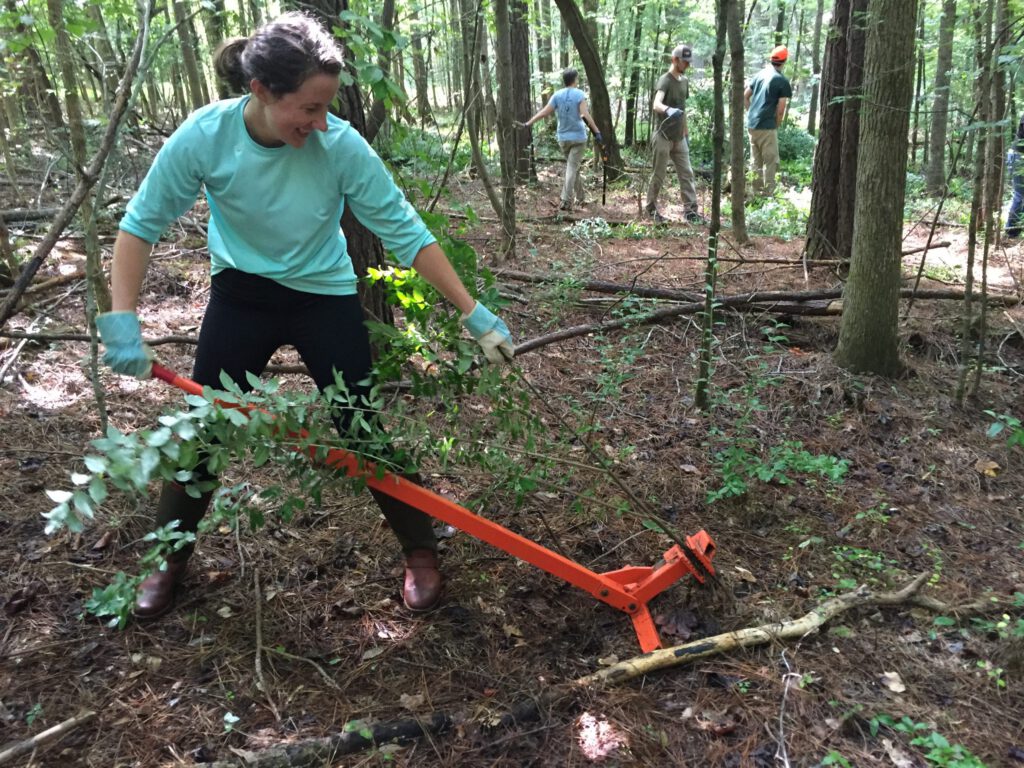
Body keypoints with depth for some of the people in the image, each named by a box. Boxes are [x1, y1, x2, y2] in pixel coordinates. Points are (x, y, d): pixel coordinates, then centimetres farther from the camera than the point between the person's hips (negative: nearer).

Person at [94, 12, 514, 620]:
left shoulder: (341, 145, -26)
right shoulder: (204, 137, -23)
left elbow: (405, 230, -19)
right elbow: (142, 224, -10)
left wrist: (474, 312, -19)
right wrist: (122, 319, -18)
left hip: (325, 297, -1)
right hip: (241, 295, 2)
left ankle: (421, 551, 20)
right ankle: (168, 562, 30)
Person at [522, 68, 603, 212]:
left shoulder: (557, 95, 2)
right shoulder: (579, 94, -7)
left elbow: (544, 112, -4)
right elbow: (585, 115, -18)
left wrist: (528, 123, 1)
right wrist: (597, 132, -17)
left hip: (563, 137, 4)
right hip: (578, 137, -4)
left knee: (573, 167, 19)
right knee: (572, 168, -5)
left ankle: (580, 198, 24)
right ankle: (566, 201, -14)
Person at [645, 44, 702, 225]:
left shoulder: (684, 81, 11)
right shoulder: (664, 81, -14)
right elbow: (656, 105, -32)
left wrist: (686, 132, 19)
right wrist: (668, 110, -53)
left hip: (679, 137, 7)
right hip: (663, 136, -7)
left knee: (687, 173, 2)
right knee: (658, 176, 1)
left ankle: (690, 209, 3)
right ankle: (651, 208, 15)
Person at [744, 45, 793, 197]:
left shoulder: (759, 74, 10)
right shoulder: (782, 81, -8)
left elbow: (745, 96, 15)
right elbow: (780, 109, -10)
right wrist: (777, 125, 4)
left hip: (751, 124, 7)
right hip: (767, 126, -7)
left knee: (756, 161, 15)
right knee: (771, 161, 0)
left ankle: (757, 193, 21)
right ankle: (767, 194, -1)